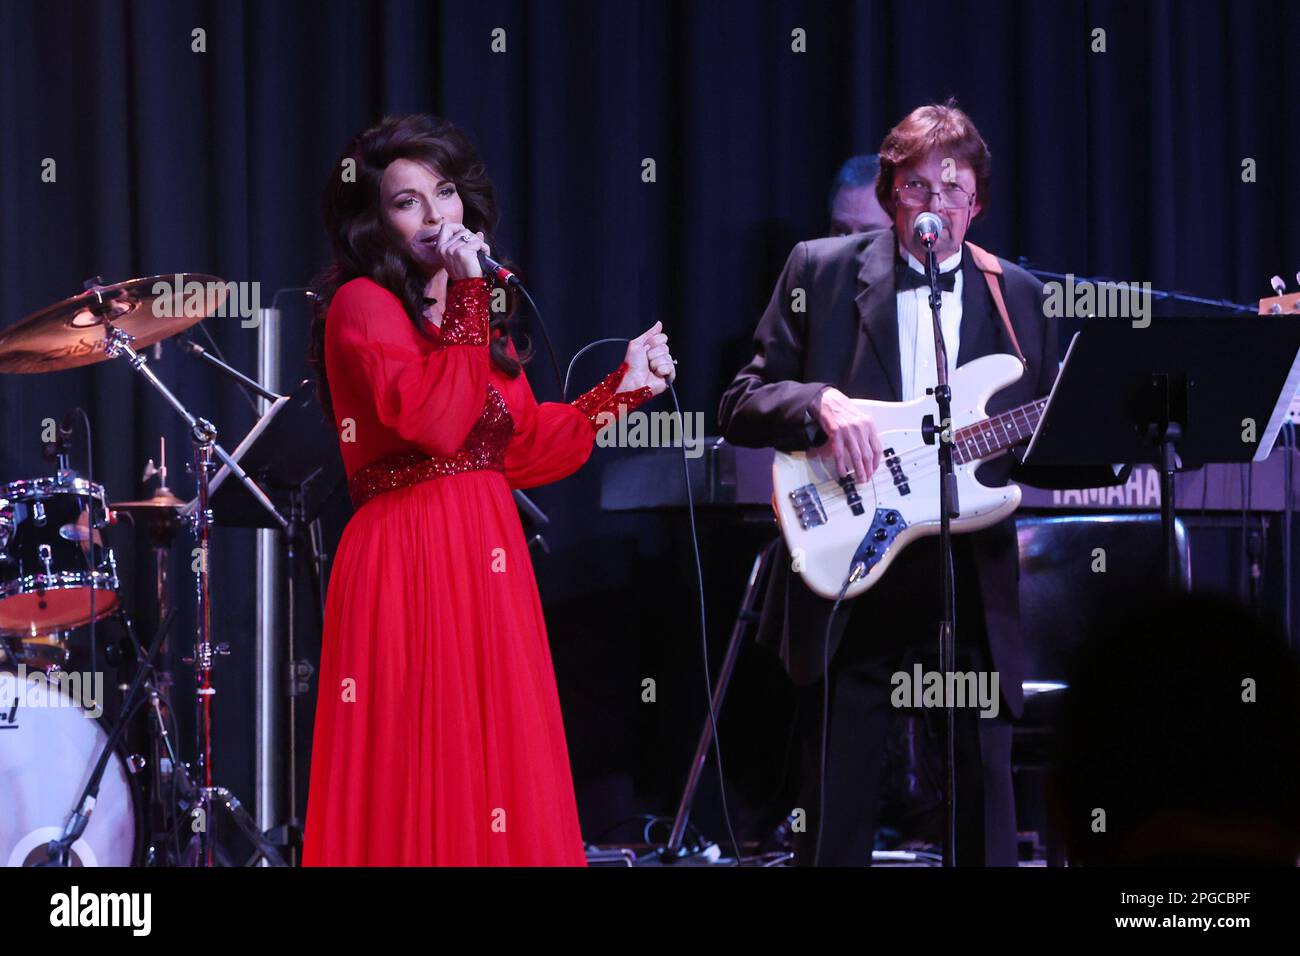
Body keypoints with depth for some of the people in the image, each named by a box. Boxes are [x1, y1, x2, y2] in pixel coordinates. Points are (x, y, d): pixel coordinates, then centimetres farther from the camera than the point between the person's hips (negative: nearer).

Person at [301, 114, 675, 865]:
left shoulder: (473, 310, 18)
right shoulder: (363, 306, -7)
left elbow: (522, 449, 17)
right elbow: (435, 421, -22)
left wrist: (625, 387, 17)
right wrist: (467, 299, -17)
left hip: (489, 556, 8)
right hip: (409, 563, -8)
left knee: (493, 761, 6)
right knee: (422, 774, -8)